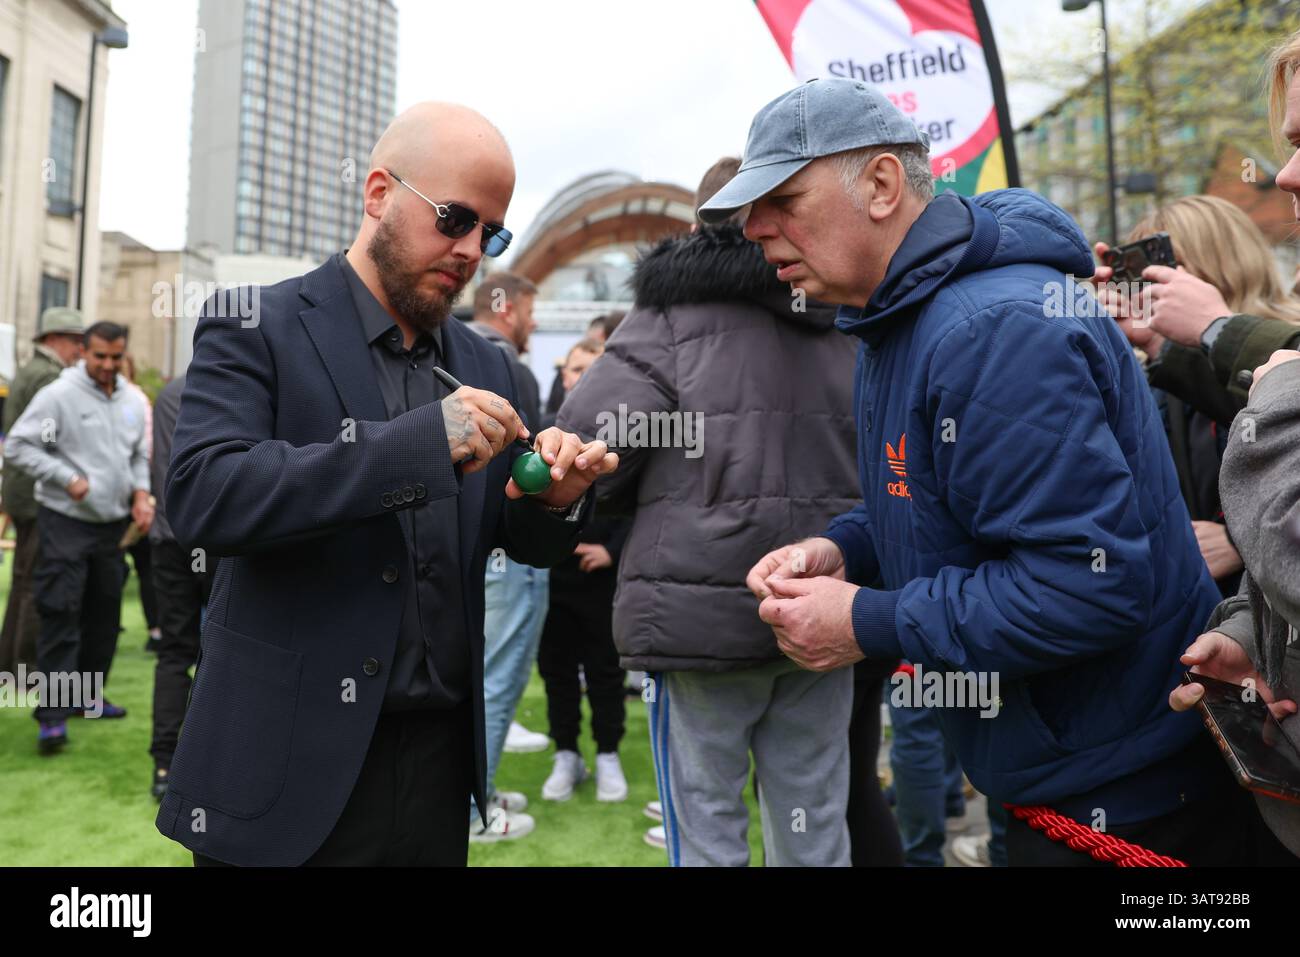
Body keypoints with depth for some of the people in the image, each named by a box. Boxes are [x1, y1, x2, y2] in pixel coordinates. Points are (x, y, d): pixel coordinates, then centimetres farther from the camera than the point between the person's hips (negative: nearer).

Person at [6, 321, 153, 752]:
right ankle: (53, 714, -2)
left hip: (113, 524, 6)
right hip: (66, 523, -6)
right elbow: (18, 445, -9)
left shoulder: (134, 401, 8)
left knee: (104, 616, 13)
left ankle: (88, 696, 27)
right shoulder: (59, 394, -9)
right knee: (61, 616, -7)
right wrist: (67, 478, -17)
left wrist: (140, 492, 0)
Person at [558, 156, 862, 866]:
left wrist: (638, 502, 6)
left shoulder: (677, 315, -6)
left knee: (707, 831, 8)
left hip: (702, 613, -5)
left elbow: (586, 435, -12)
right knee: (816, 827, 16)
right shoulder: (843, 323, 12)